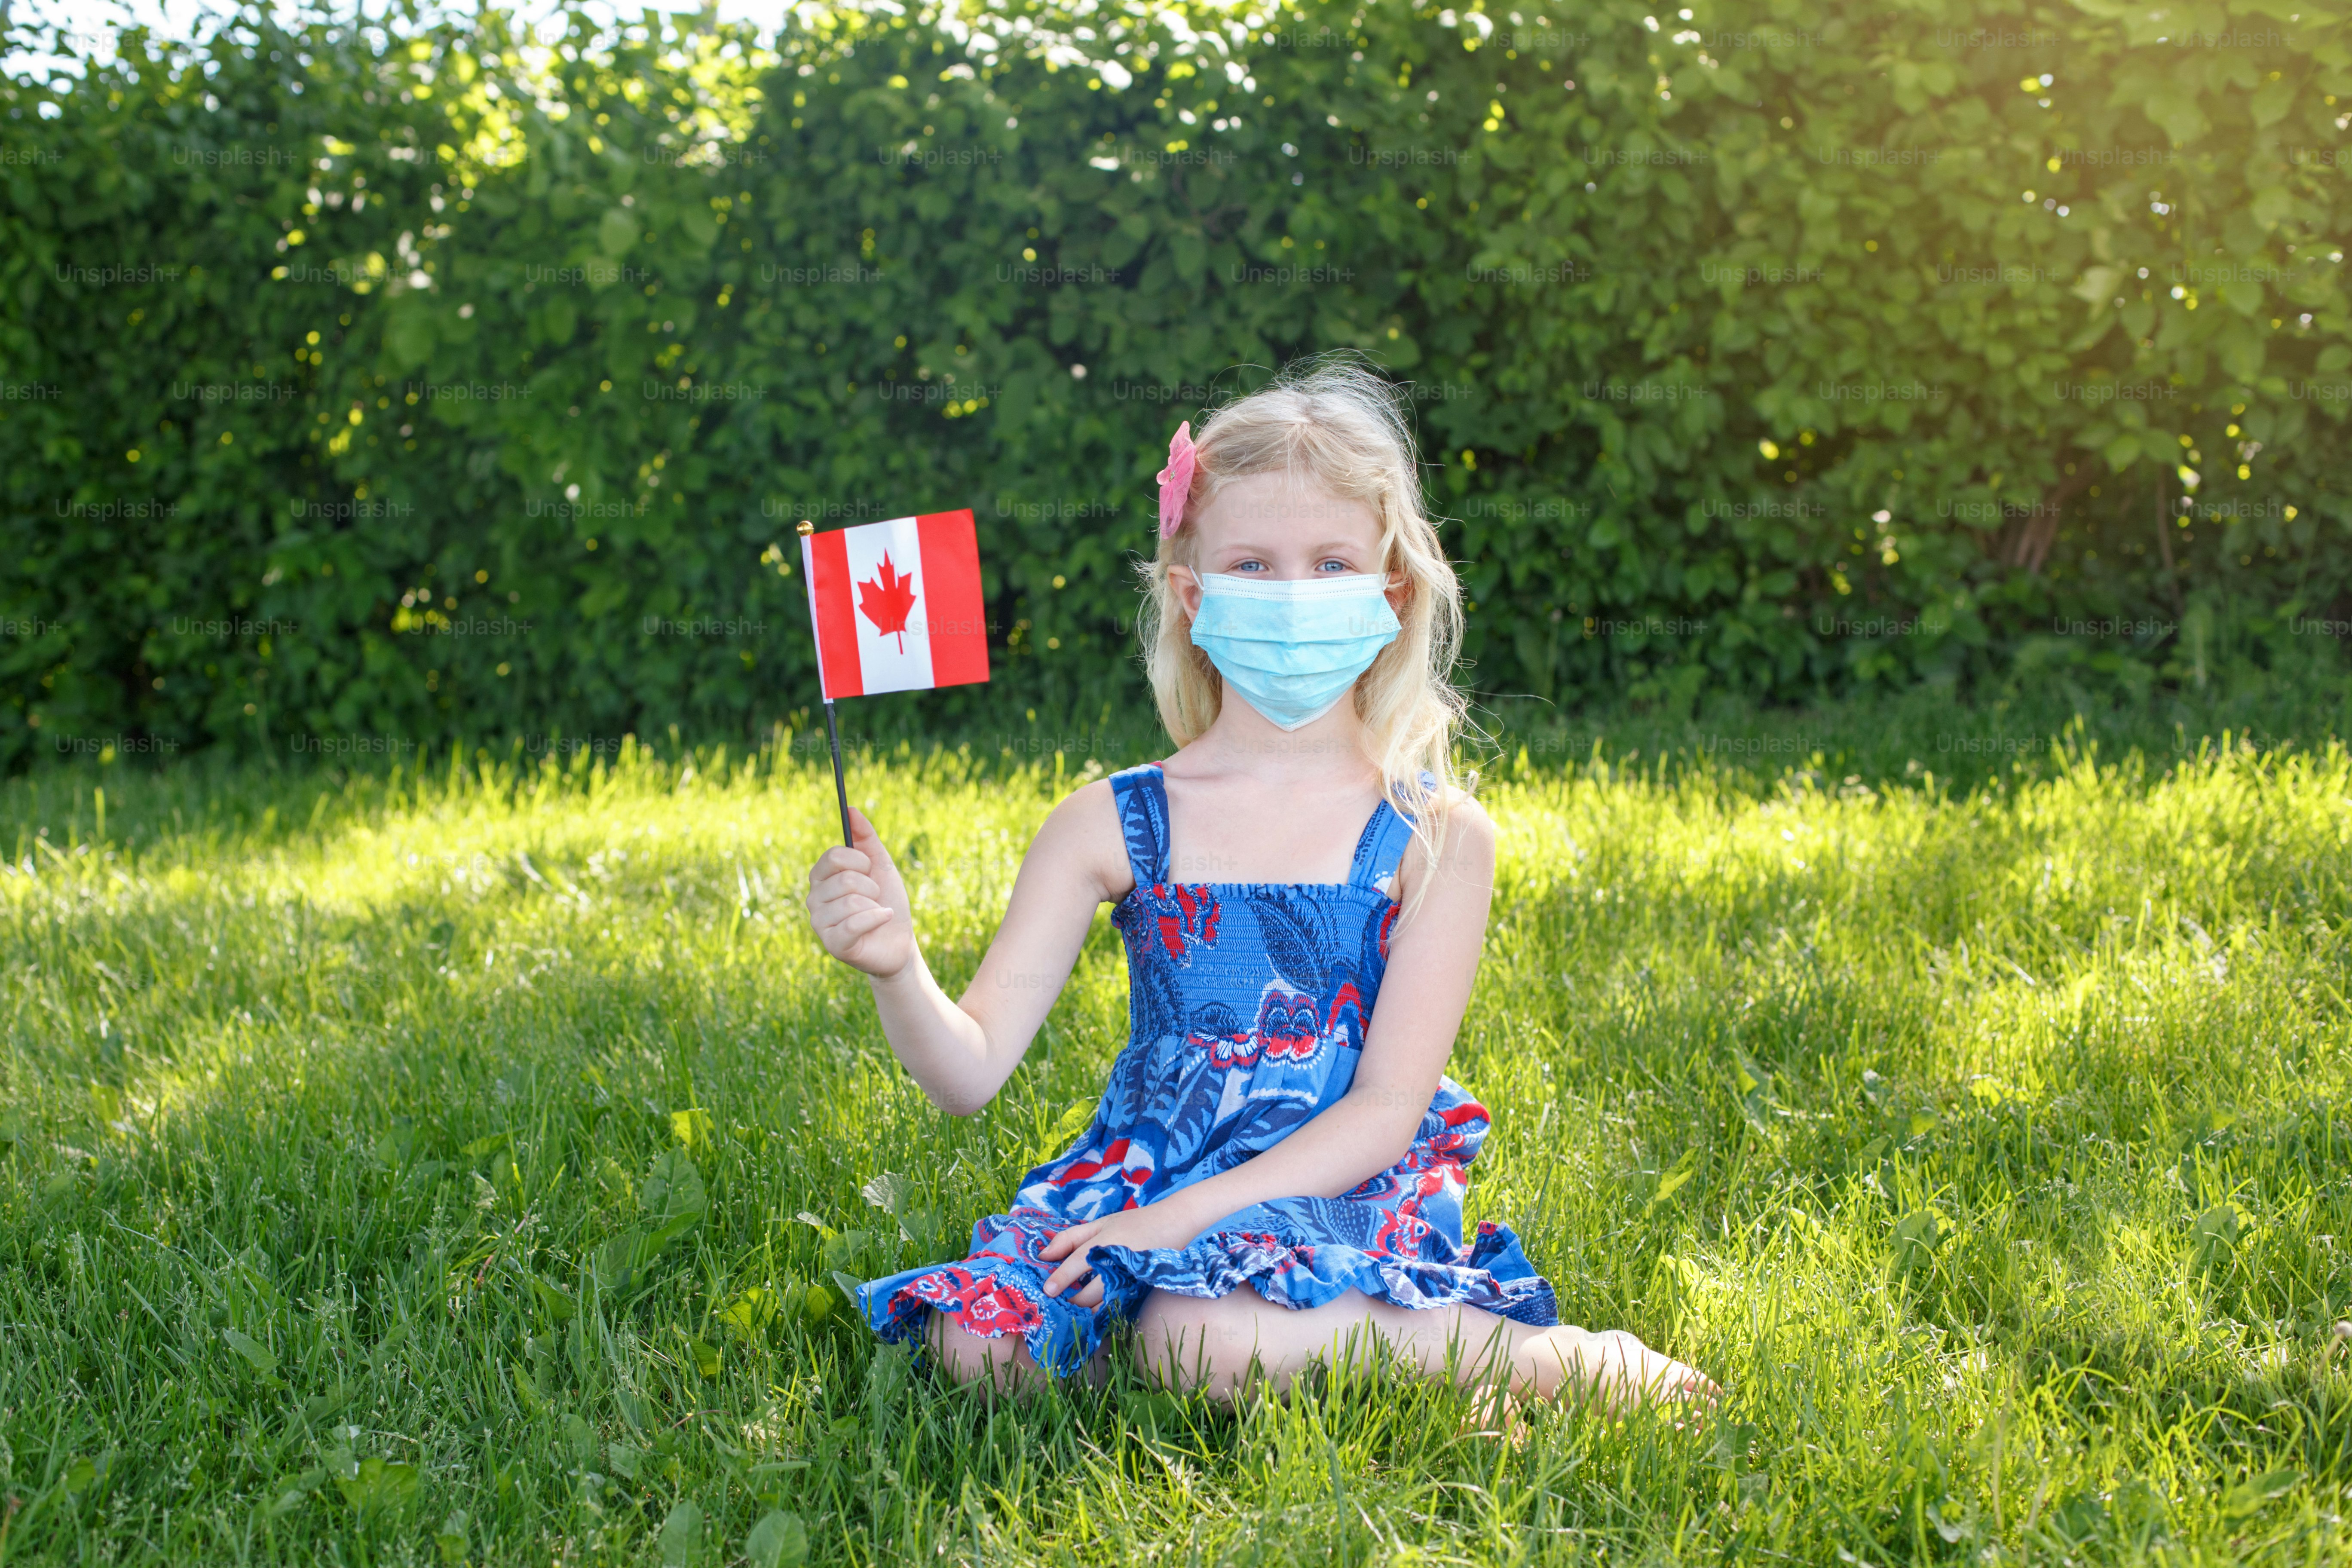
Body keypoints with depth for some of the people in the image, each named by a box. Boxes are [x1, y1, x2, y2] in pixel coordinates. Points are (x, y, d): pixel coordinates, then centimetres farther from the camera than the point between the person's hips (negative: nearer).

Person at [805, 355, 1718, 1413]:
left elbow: (1385, 1111, -9)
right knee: (978, 1342, -22)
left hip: (1344, 1198, -3)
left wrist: (1183, 1217, -18)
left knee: (1202, 1338, -33)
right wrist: (897, 970, -26)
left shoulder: (1436, 836, -4)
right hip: (1147, 1166, 3)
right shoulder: (1112, 826, 1)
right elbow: (970, 1072, -4)